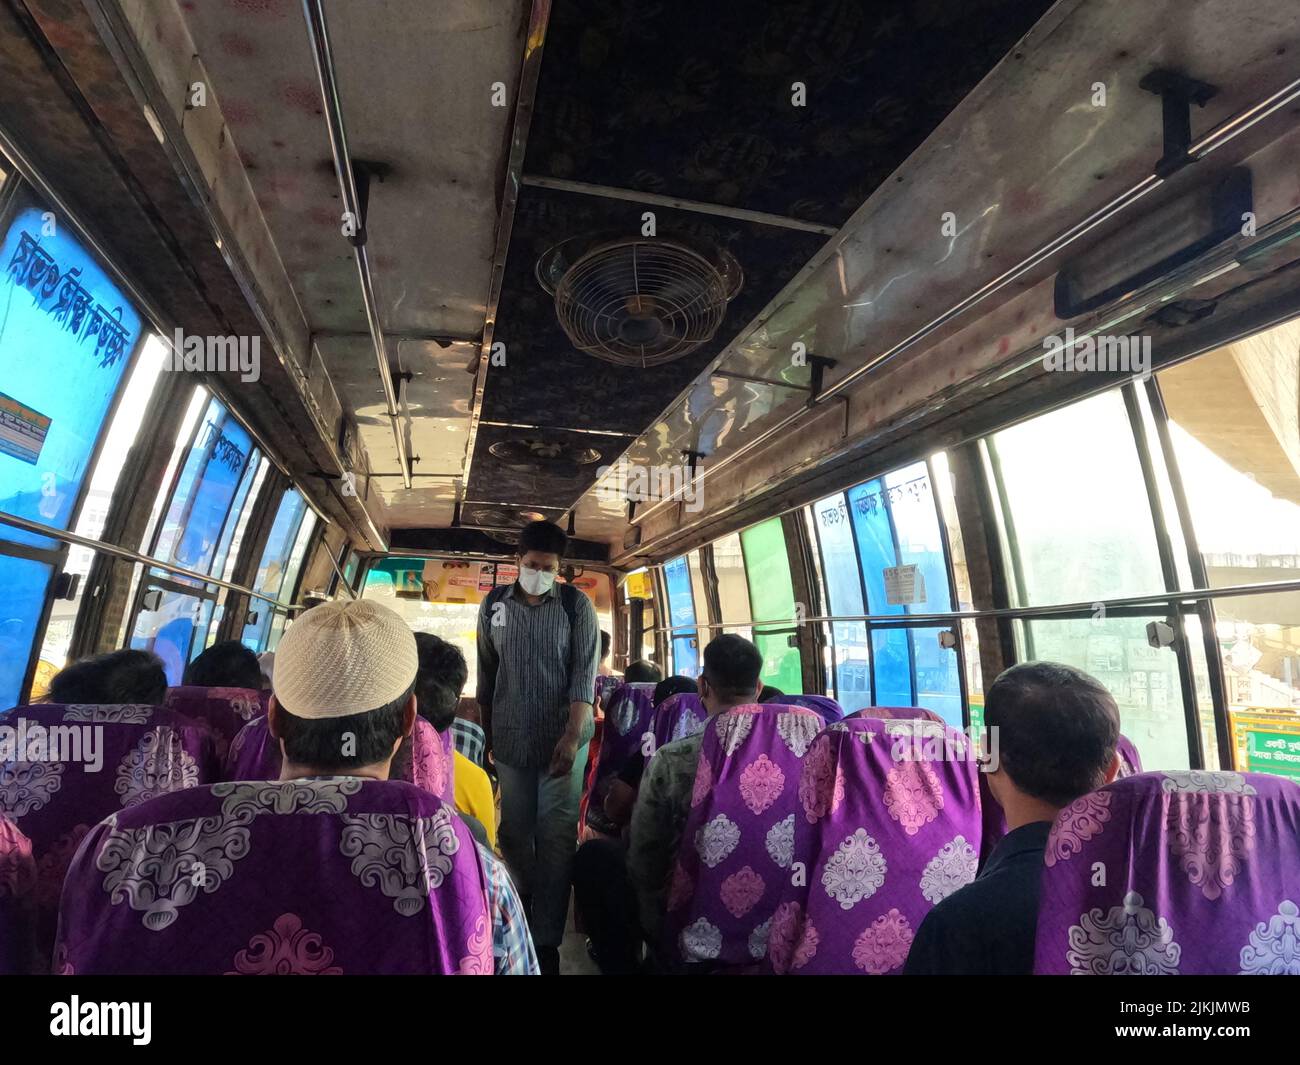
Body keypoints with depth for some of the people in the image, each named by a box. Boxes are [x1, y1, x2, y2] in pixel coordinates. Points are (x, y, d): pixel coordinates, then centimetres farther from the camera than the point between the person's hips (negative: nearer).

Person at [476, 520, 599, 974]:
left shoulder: (576, 605, -6)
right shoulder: (493, 604, 2)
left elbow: (585, 673, -12)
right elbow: (486, 674, 9)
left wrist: (573, 734, -22)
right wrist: (485, 732, 12)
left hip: (563, 737, -3)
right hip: (510, 738, 3)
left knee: (556, 835, 0)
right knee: (513, 830, 14)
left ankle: (547, 937, 14)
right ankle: (526, 902, 41)